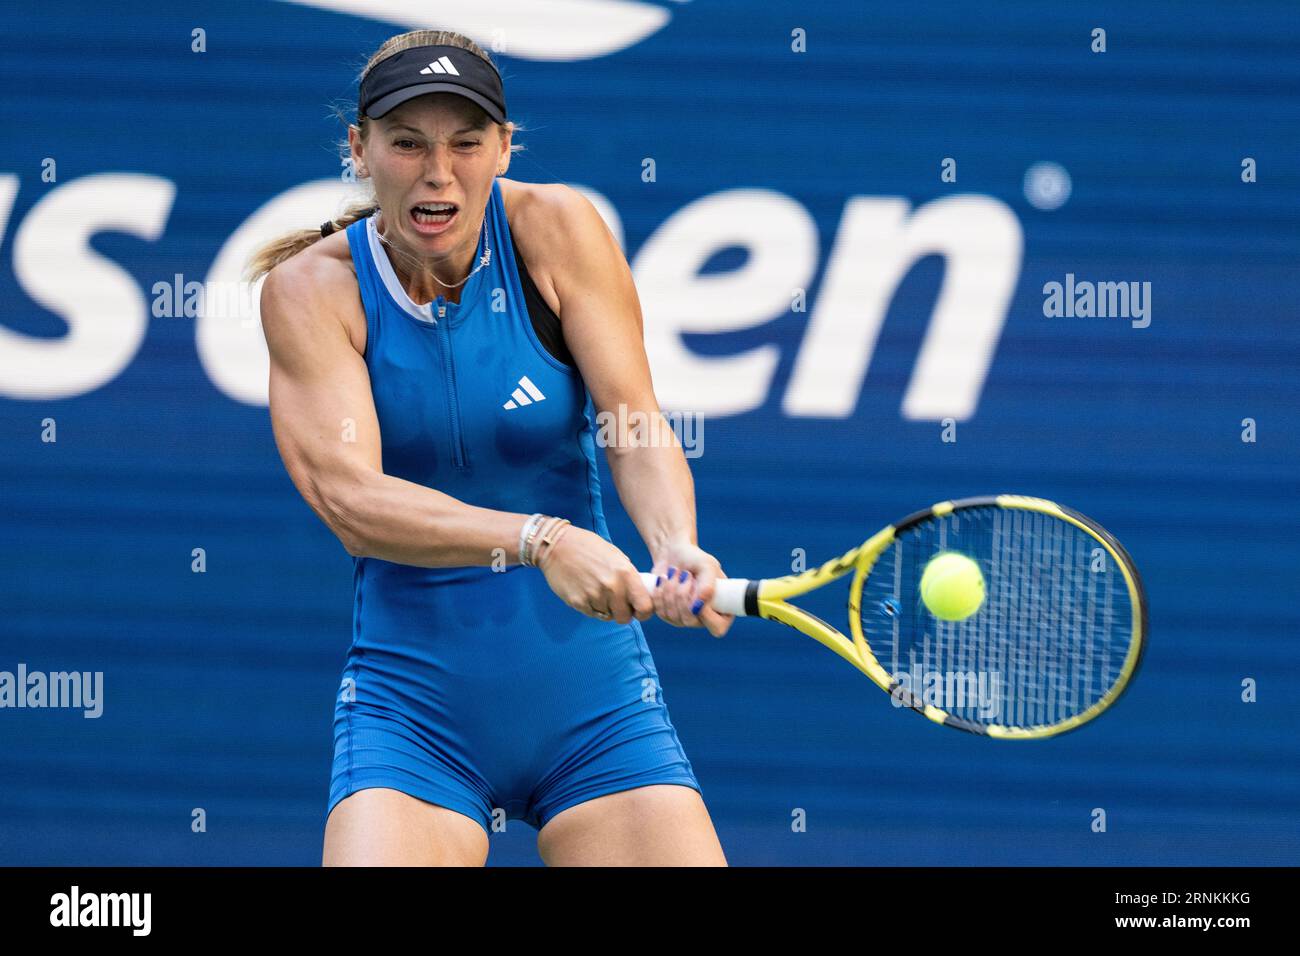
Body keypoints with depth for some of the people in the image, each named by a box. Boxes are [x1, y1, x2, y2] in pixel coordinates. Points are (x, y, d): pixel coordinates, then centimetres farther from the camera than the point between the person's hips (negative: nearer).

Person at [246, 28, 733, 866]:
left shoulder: (554, 229, -5)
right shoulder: (313, 286, -7)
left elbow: (638, 431, -11)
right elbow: (347, 496, -20)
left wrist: (675, 546, -33)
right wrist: (541, 541, -34)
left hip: (594, 699, 1)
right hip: (412, 714, -1)